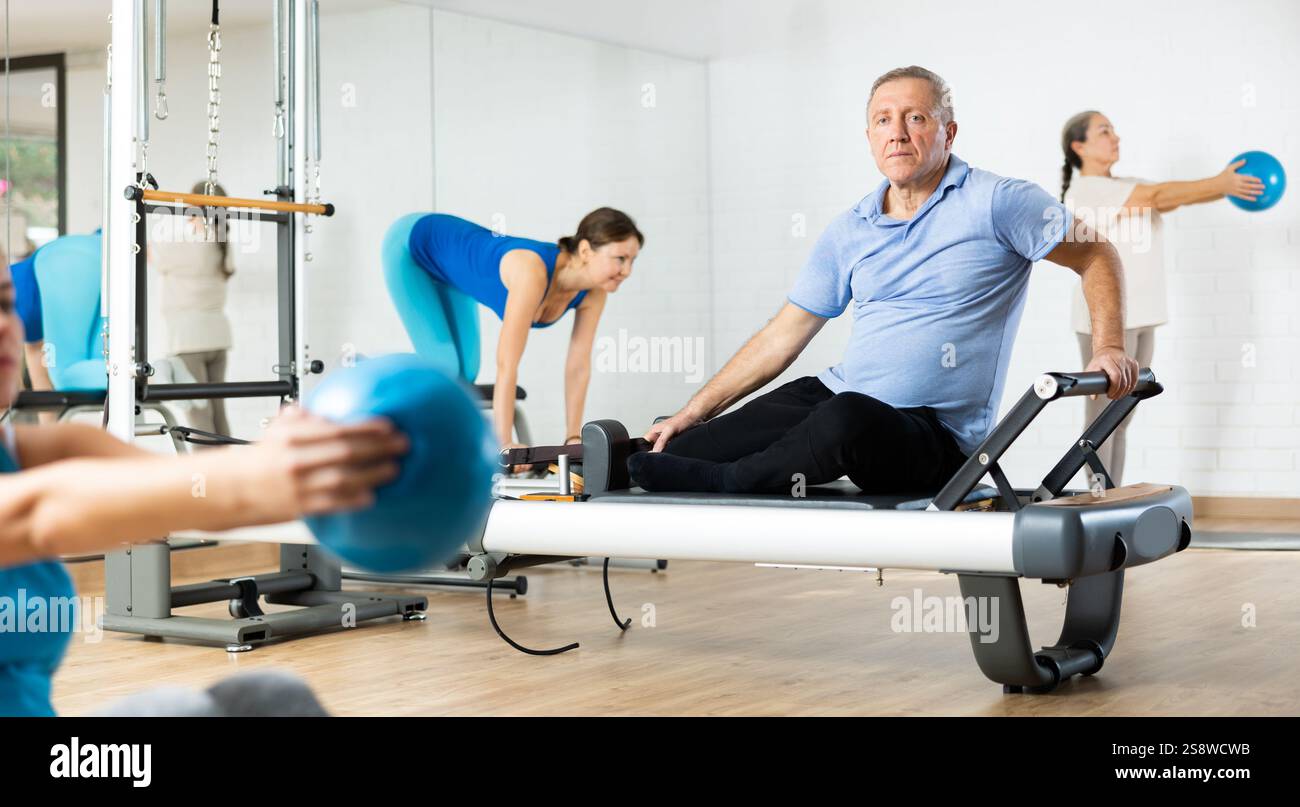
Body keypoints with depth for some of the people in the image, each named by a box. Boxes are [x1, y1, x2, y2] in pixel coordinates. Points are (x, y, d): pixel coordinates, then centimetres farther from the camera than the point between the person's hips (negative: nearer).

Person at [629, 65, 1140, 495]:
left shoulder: (996, 202, -3)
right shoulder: (850, 232, 12)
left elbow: (1095, 256, 3)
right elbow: (782, 336, 15)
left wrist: (1108, 348, -14)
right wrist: (692, 413, 11)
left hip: (934, 435, -5)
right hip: (831, 393, 5)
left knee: (847, 419, -39)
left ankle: (722, 484, -23)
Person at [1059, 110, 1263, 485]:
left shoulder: (1125, 186, 17)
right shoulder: (1084, 191, -10)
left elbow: (1175, 198, 4)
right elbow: (1159, 196, -17)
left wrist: (1231, 185, -9)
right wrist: (1220, 184, -18)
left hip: (1141, 317, 8)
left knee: (1122, 421, 9)